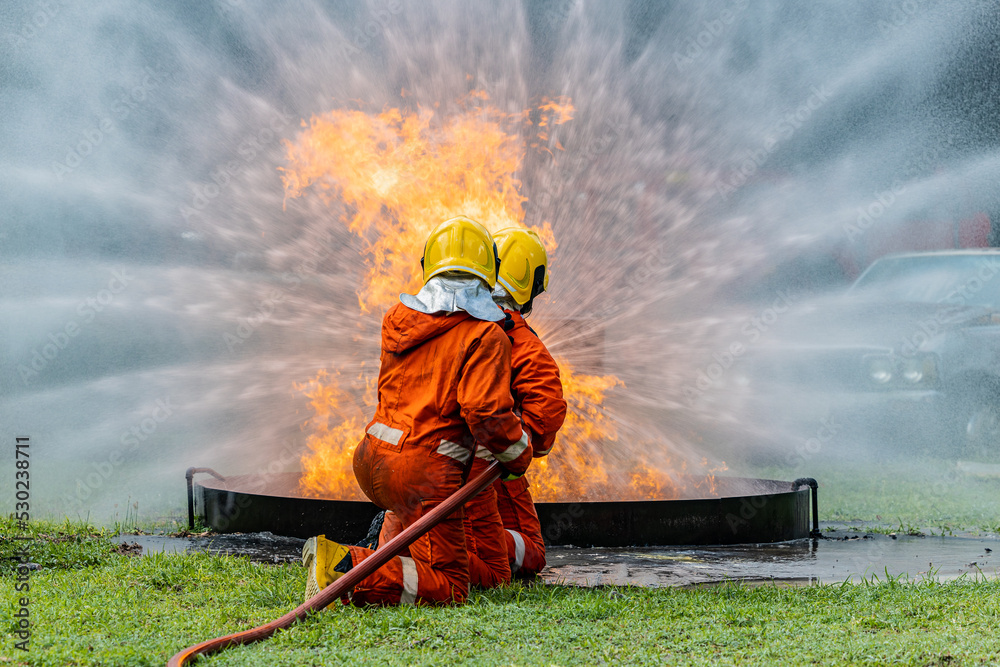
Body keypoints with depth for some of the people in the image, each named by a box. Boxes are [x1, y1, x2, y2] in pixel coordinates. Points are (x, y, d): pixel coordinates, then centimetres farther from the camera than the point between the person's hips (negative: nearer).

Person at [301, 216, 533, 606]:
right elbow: (488, 412, -18)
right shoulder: (486, 337, -10)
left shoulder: (398, 320, 11)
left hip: (371, 456, 8)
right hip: (424, 470, -8)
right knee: (448, 589, -5)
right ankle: (347, 569, -22)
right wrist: (518, 456, 0)